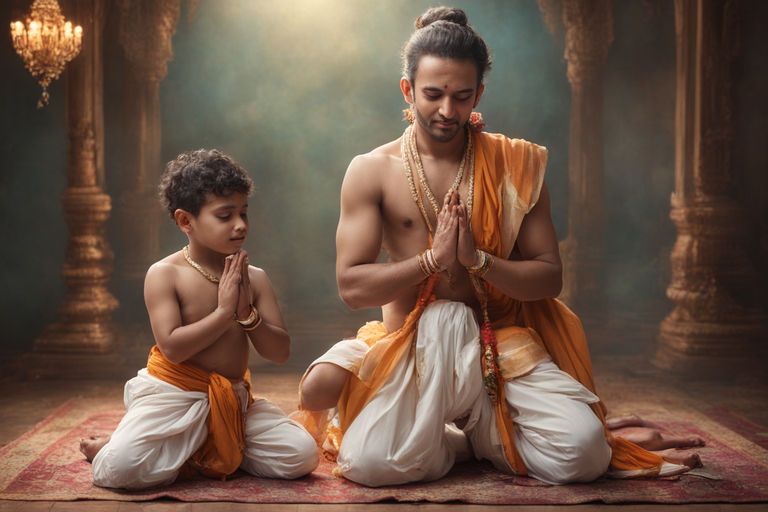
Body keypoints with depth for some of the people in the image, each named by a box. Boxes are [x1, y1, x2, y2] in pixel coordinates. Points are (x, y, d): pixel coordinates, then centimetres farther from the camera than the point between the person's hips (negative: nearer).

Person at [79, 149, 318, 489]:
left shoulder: (254, 278, 3)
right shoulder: (165, 274, -9)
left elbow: (280, 352, 0)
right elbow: (173, 348, -20)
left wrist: (247, 314, -16)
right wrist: (224, 312, -20)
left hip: (233, 399, 4)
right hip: (174, 394, -4)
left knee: (302, 454, -10)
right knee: (121, 468, -25)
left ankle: (214, 452, 10)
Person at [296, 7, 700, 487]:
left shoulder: (516, 165, 5)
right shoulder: (371, 171, 1)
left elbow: (550, 277, 1)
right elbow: (352, 286, -5)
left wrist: (478, 260, -16)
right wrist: (432, 259, -16)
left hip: (501, 343, 1)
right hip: (408, 346, -1)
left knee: (584, 452, -23)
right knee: (369, 462, -29)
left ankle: (478, 431, 9)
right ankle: (462, 441, 5)